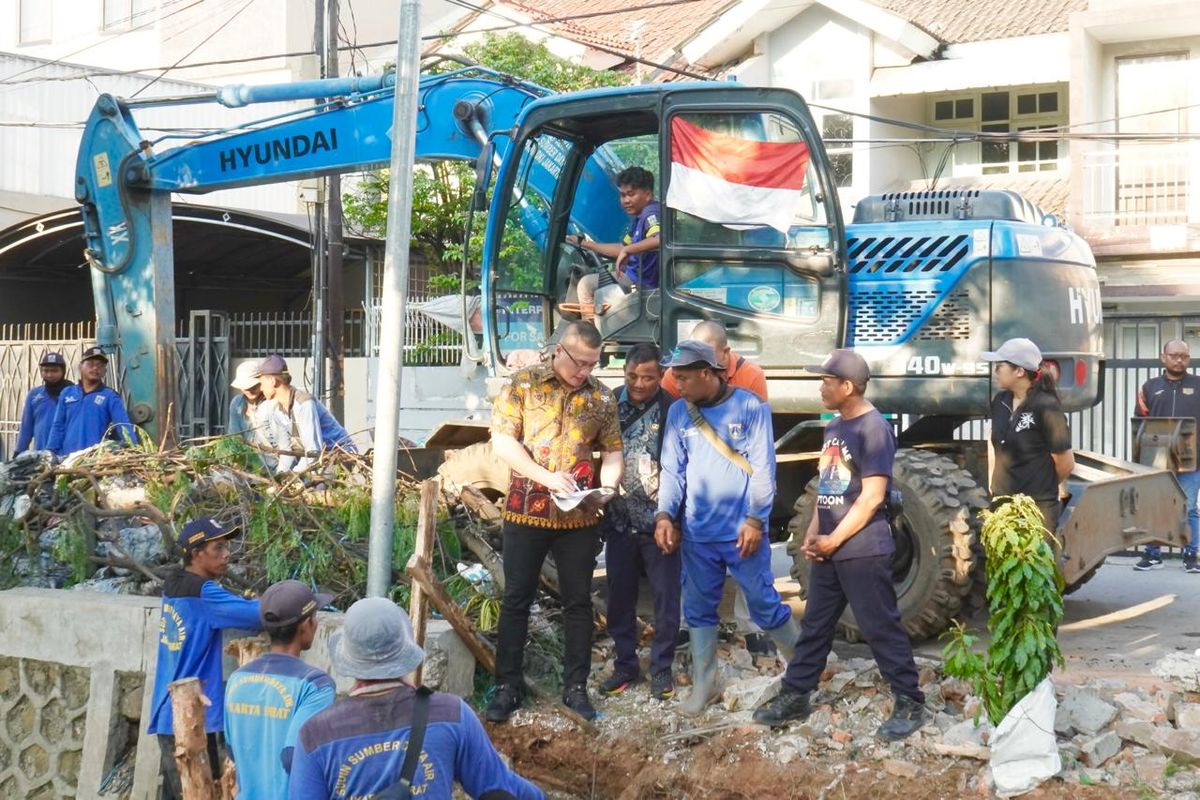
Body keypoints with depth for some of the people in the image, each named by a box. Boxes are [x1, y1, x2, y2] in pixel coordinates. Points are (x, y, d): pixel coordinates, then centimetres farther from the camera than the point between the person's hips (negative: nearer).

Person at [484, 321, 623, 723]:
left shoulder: (601, 396, 4)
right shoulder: (523, 383, -4)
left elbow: (612, 451, 8)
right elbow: (502, 440, -9)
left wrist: (607, 487, -13)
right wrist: (547, 477, -20)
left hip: (579, 515, 2)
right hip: (526, 509, -2)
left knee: (578, 601, 8)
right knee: (516, 599, 5)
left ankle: (575, 686, 19)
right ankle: (507, 686, 16)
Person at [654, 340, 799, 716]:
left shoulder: (749, 407, -7)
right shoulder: (678, 413, 4)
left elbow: (763, 468, -8)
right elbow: (672, 470, 5)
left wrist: (755, 520, -14)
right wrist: (665, 515, -9)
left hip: (742, 531, -4)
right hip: (696, 533, 4)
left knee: (765, 605, 4)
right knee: (699, 611, 10)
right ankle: (704, 684, 23)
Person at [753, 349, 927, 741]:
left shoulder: (874, 427, -15)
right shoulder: (834, 427, 13)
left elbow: (872, 496, -19)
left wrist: (833, 540, -14)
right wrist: (813, 532, 6)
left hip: (863, 550, -9)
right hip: (828, 548, 9)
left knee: (881, 628, -2)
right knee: (814, 625, 14)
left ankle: (911, 704, 7)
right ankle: (795, 695, 22)